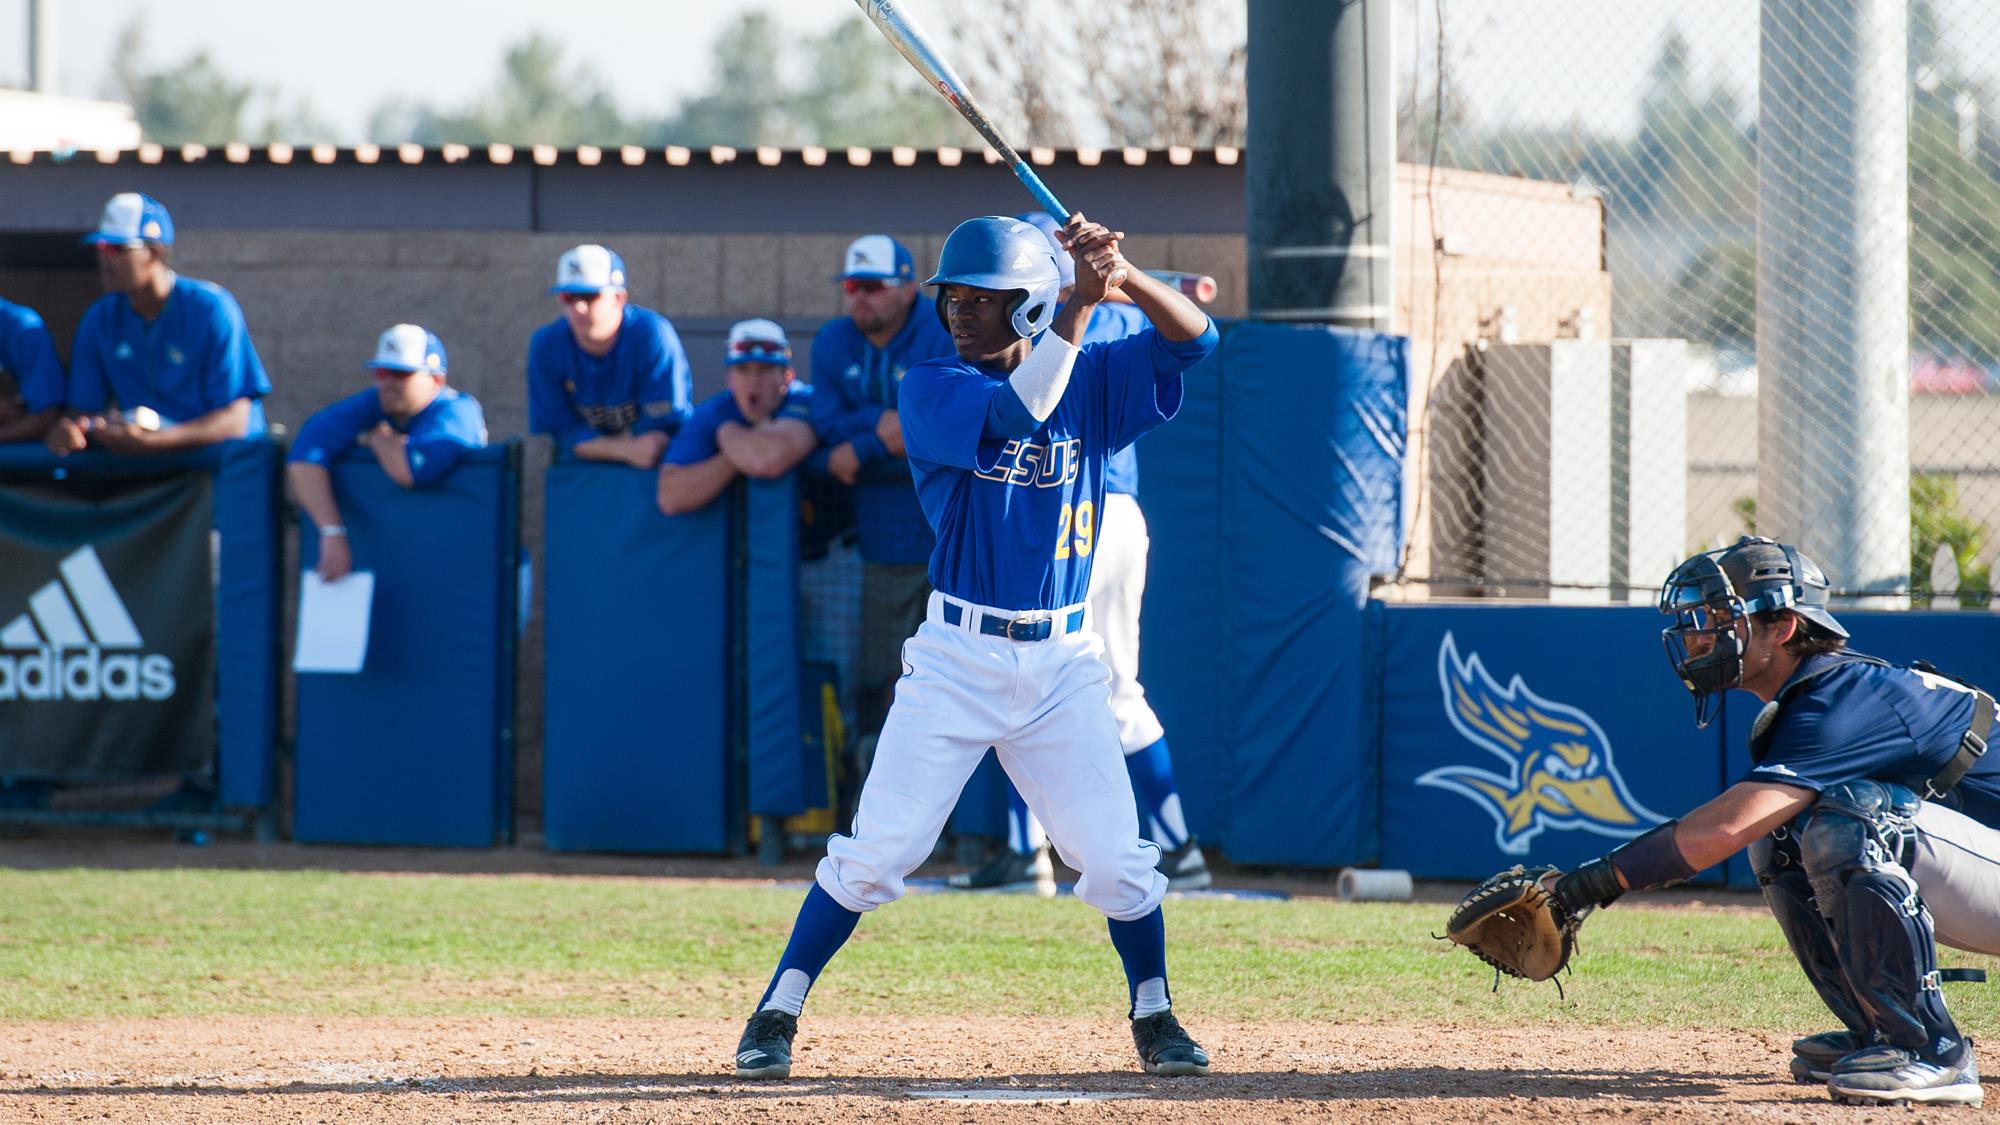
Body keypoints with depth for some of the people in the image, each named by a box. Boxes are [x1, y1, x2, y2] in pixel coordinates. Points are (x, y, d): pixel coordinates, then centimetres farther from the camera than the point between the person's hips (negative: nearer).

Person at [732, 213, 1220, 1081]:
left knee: (1116, 859, -1)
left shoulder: (1089, 382, 6)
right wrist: (1082, 300, -23)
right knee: (876, 852, -4)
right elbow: (1020, 407, -21)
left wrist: (1121, 275, -18)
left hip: (1063, 663, 2)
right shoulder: (932, 390, -3)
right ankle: (777, 1014, 6)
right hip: (957, 656, -2)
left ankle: (1154, 1017, 18)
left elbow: (1192, 337, -2)